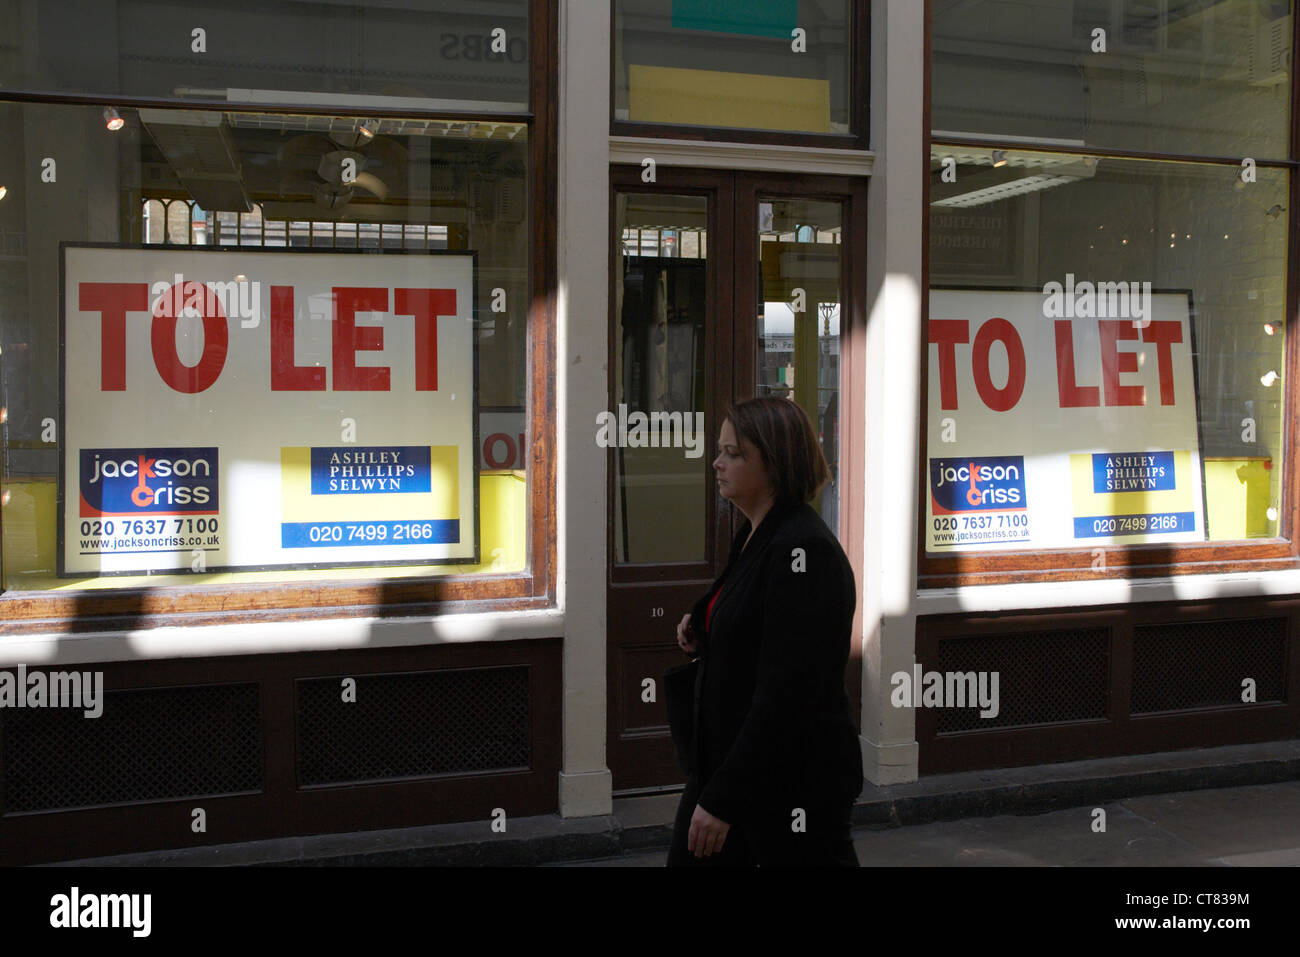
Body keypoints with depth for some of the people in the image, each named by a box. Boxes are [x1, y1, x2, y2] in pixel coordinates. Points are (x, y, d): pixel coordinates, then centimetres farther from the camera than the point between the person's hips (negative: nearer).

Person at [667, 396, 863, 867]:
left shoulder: (804, 551, -21)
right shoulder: (754, 537, 9)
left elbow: (786, 691, -25)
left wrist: (723, 799, -24)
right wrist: (703, 630, 3)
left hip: (794, 783, -9)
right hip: (723, 765, 9)